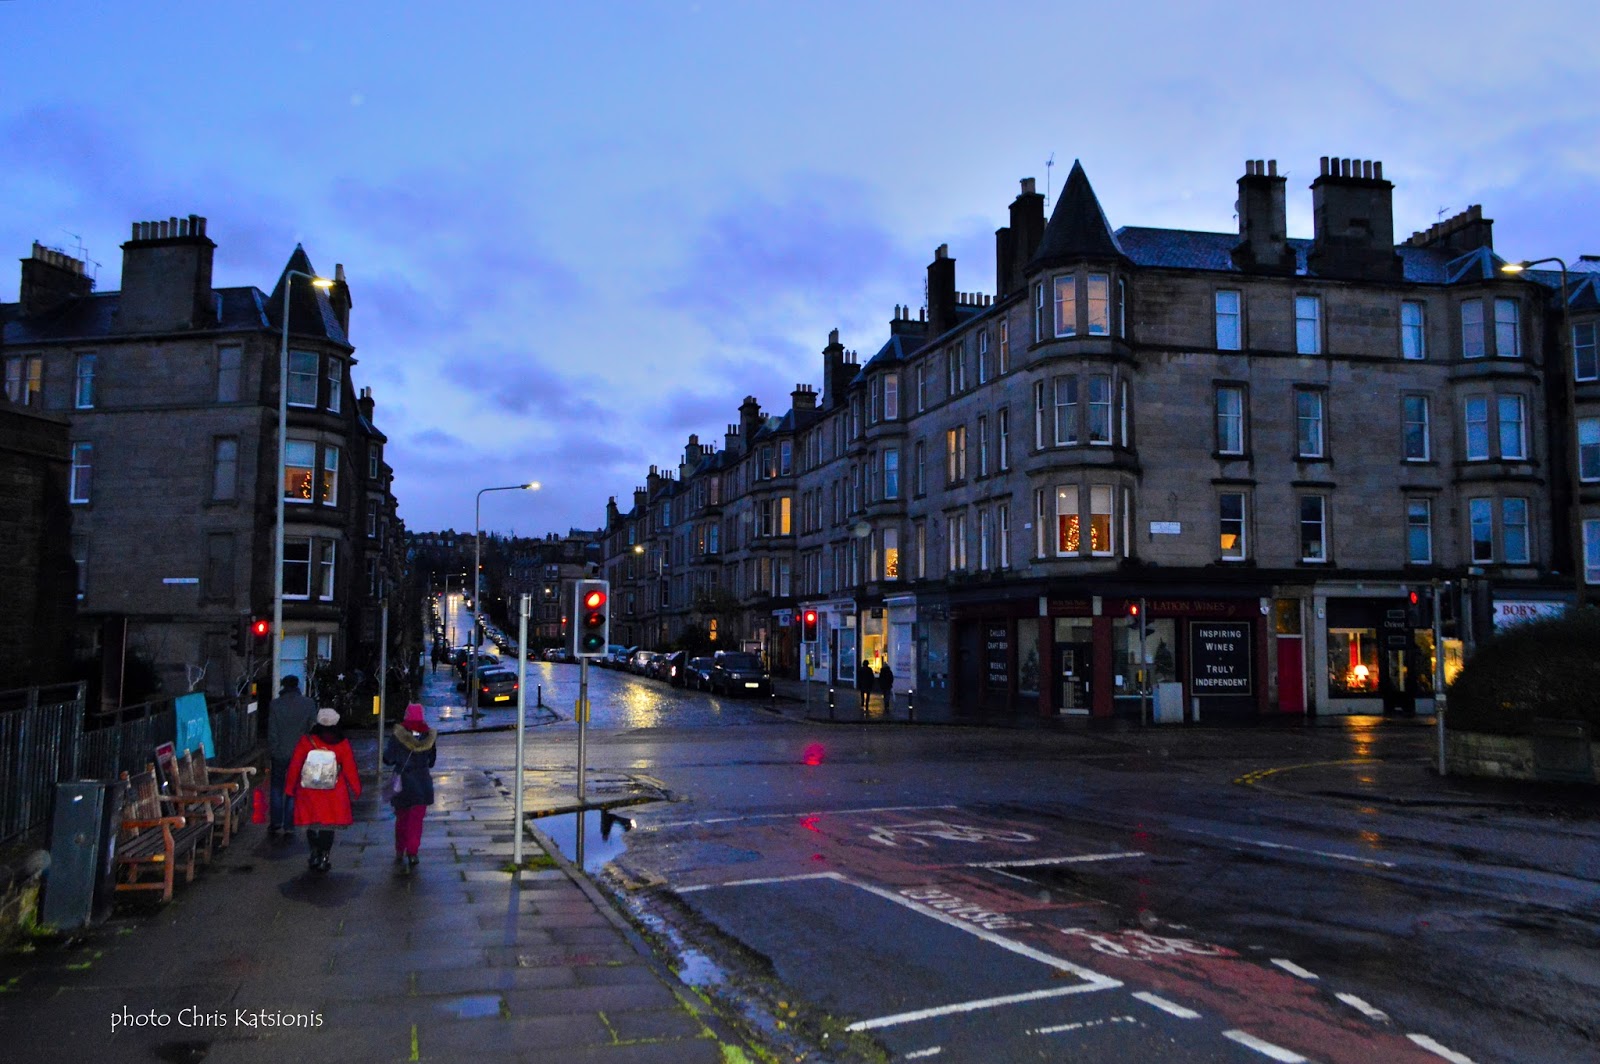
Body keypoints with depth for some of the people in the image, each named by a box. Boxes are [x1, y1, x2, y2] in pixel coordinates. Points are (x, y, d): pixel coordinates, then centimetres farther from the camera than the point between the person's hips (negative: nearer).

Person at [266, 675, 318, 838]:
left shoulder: (275, 704, -5)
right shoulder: (309, 704, -4)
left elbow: (271, 732, -5)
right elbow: (312, 729, -1)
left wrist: (271, 752, 2)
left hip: (280, 753, 0)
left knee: (277, 789, 12)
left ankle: (275, 825, 9)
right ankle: (288, 827, 8)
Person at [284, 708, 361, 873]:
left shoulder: (306, 741, -7)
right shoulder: (342, 744, -7)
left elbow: (295, 766, -2)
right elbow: (350, 769, -2)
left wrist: (290, 788, 11)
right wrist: (356, 789, 11)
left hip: (309, 792, 1)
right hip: (333, 795, -1)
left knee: (311, 825, 15)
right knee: (328, 826, 9)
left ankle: (315, 855, 15)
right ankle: (323, 858, 11)